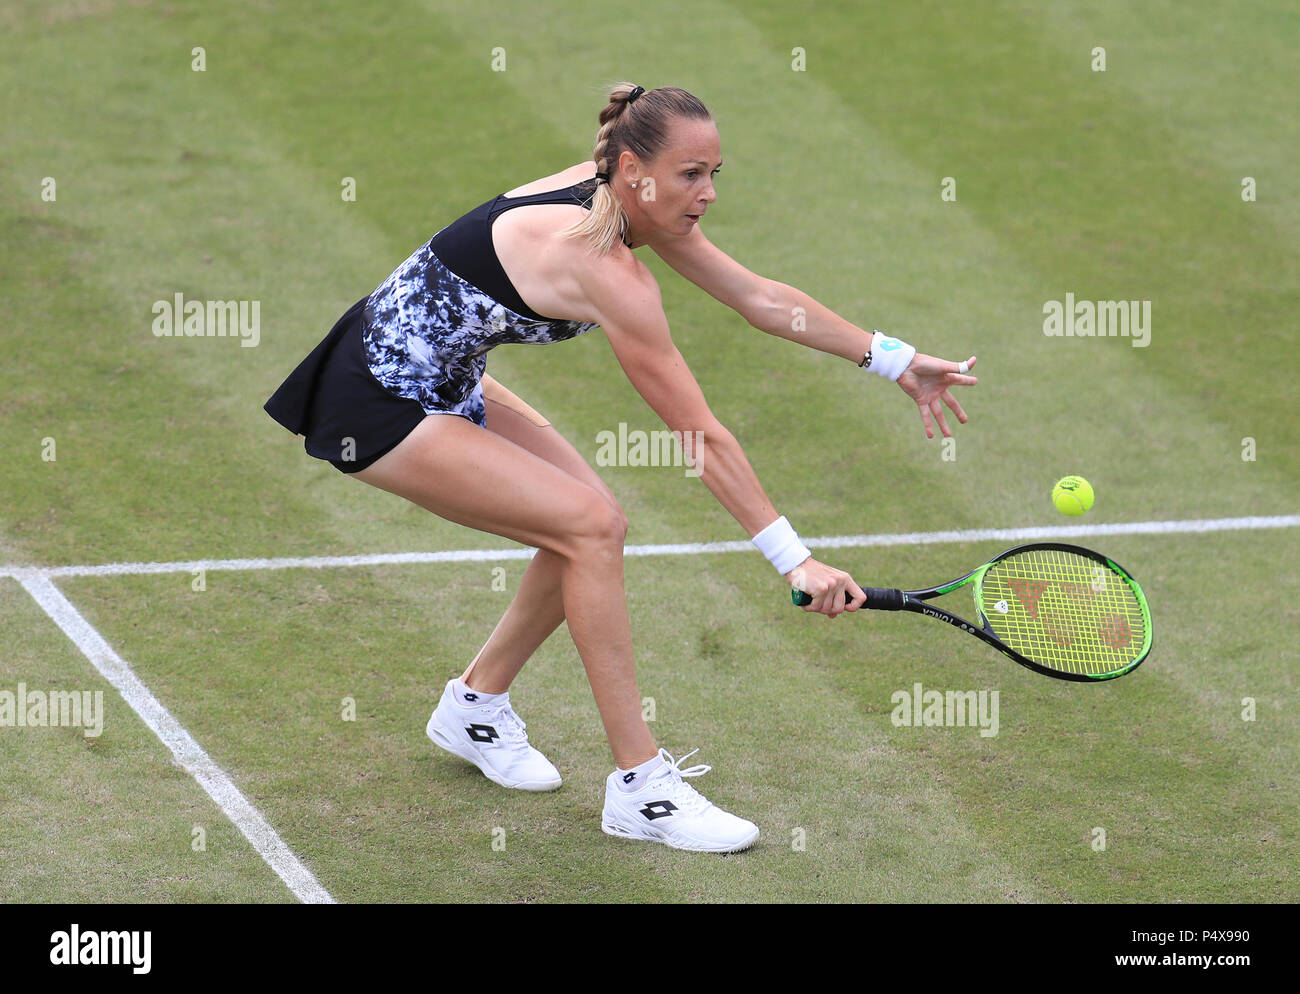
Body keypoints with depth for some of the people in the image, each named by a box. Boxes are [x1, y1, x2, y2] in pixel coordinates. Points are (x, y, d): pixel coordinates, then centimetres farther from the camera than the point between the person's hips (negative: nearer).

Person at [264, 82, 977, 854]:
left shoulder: (626, 201, -3)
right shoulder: (608, 269, -28)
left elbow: (761, 296, 6)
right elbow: (704, 439, -26)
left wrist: (895, 360, 6)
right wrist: (794, 559, -23)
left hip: (443, 381, 10)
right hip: (380, 406, -10)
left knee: (590, 527, 7)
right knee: (590, 527, -18)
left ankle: (476, 703, 26)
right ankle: (640, 787, -13)